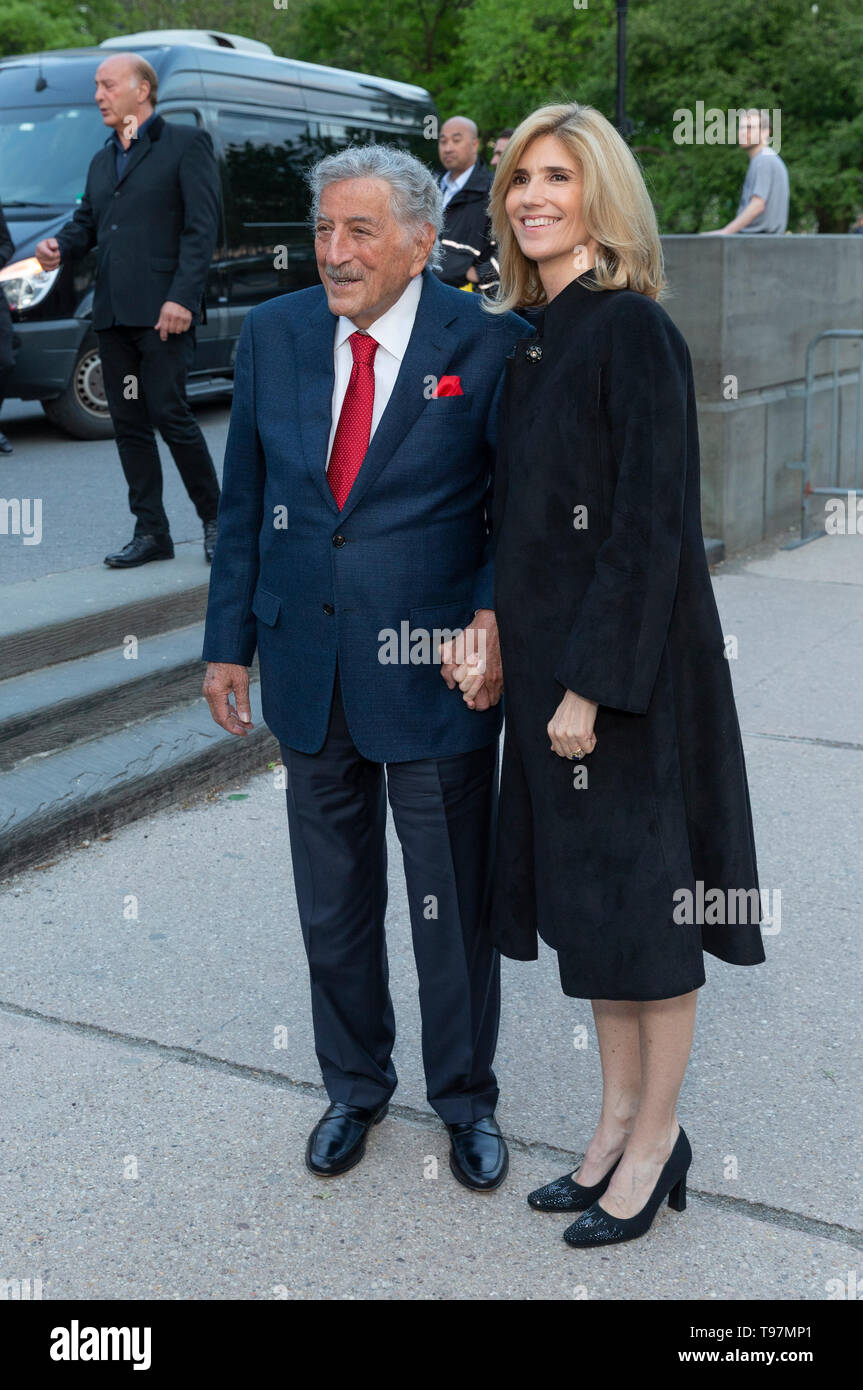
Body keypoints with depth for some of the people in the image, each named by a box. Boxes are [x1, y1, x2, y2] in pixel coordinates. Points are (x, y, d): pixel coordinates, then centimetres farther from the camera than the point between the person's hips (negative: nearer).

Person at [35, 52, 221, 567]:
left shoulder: (186, 143, 1)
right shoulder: (102, 162, 23)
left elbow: (202, 227, -8)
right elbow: (86, 222, 25)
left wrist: (182, 298, -17)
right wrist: (60, 247, 0)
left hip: (163, 311, -7)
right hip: (112, 313, 7)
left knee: (169, 413, -9)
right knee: (129, 422, 6)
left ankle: (215, 518, 8)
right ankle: (151, 532, 13)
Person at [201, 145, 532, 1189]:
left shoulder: (487, 345, -8)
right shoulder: (273, 334, 3)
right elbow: (244, 502, 8)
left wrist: (497, 614, -17)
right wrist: (228, 642, 6)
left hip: (436, 673, -3)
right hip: (308, 673, 4)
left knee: (453, 907, 10)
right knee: (333, 906, 17)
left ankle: (466, 1100, 33)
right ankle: (354, 1087, 38)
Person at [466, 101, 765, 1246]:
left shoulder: (633, 332, -14)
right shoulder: (532, 337, 10)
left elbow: (653, 527, -19)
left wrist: (595, 685, -20)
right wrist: (499, 637, 9)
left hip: (631, 660, -8)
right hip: (550, 657, 8)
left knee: (643, 896, 5)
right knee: (583, 891, 15)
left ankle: (656, 1139, 23)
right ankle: (619, 1120, 31)